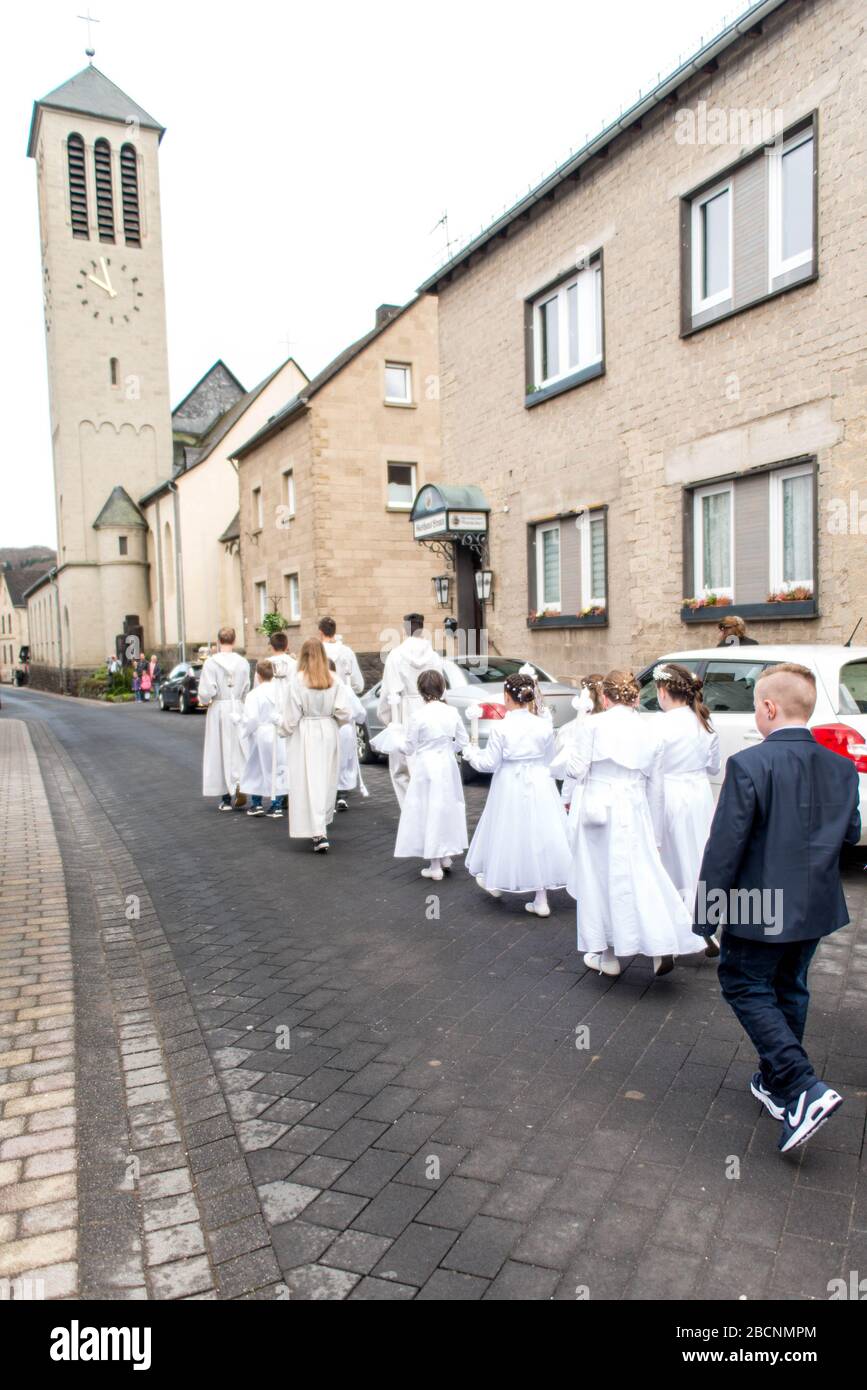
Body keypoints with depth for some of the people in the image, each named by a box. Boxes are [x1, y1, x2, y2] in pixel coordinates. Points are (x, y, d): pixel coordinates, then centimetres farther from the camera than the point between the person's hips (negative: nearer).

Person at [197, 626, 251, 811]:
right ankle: (240, 784, -11)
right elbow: (247, 690, -3)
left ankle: (226, 799, 11)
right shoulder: (243, 663, -4)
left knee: (220, 752, 8)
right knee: (238, 750, 13)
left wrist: (205, 701, 7)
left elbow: (206, 692, -14)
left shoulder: (211, 662, -11)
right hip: (238, 710, 2)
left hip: (218, 711, -2)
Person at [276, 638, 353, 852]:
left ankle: (319, 835, -8)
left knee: (309, 783, -1)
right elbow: (344, 713, -6)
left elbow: (291, 716, -7)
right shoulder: (335, 681, -4)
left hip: (305, 736, -3)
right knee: (326, 781, 17)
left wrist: (283, 727, 14)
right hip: (328, 733, 3)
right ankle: (321, 825, 31)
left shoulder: (296, 681, -12)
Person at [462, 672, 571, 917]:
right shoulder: (544, 726, -6)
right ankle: (541, 899, 10)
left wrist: (471, 752, 10)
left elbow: (490, 763, -8)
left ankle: (495, 881, 39)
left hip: (510, 787, -2)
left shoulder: (501, 728, -14)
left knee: (506, 831, 17)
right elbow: (550, 760, 4)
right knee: (538, 834, 7)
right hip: (539, 786, 2)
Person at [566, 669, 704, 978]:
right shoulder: (651, 730, 7)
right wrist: (656, 834, 18)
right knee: (642, 875, 9)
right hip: (635, 811, 3)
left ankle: (608, 955, 20)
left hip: (597, 808, -2)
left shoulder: (593, 724, -5)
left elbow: (577, 770, -7)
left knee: (599, 877, 9)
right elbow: (656, 787, 11)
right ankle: (661, 945, -5)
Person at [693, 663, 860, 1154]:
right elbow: (852, 833, 11)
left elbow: (726, 845, -20)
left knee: (746, 987, 8)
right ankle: (778, 1084, 34)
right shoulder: (842, 768, -1)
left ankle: (805, 1087, -4)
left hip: (761, 907, -7)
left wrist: (707, 908, -11)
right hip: (816, 908, 7)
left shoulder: (749, 765, -21)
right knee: (789, 991, 20)